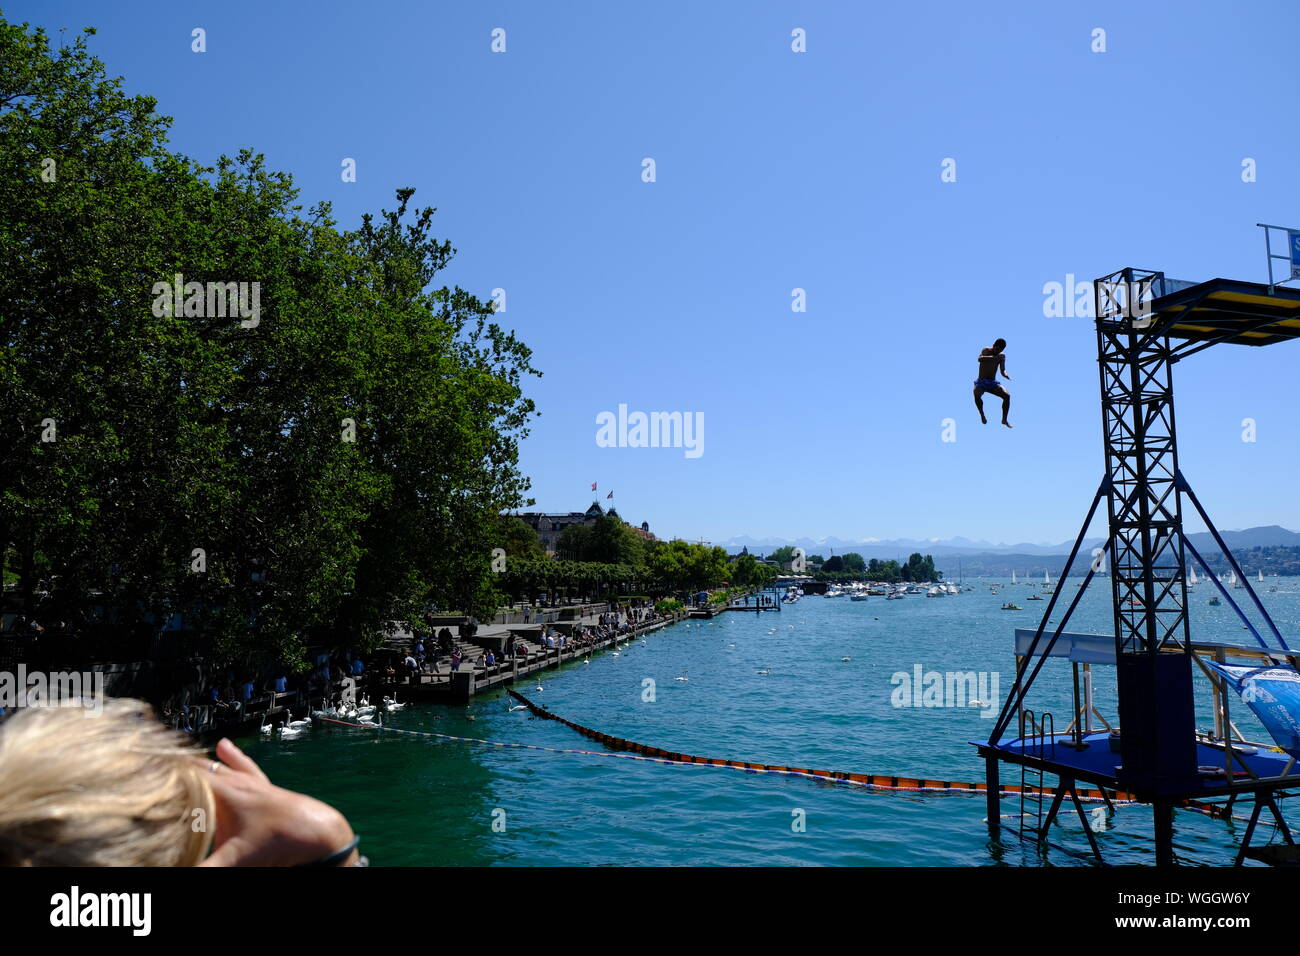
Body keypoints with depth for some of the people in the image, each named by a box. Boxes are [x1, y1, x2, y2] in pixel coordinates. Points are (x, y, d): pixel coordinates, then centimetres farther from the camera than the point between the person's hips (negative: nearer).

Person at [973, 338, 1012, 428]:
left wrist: (1006, 375, -22)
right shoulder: (986, 351, -7)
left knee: (1007, 395, -19)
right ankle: (982, 415, -11)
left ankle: (1004, 419, -7)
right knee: (977, 394, -35)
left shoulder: (1002, 356, 5)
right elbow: (980, 359, -29)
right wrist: (994, 357, -42)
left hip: (993, 383, 4)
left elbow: (1003, 371, 2)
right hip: (981, 383, -4)